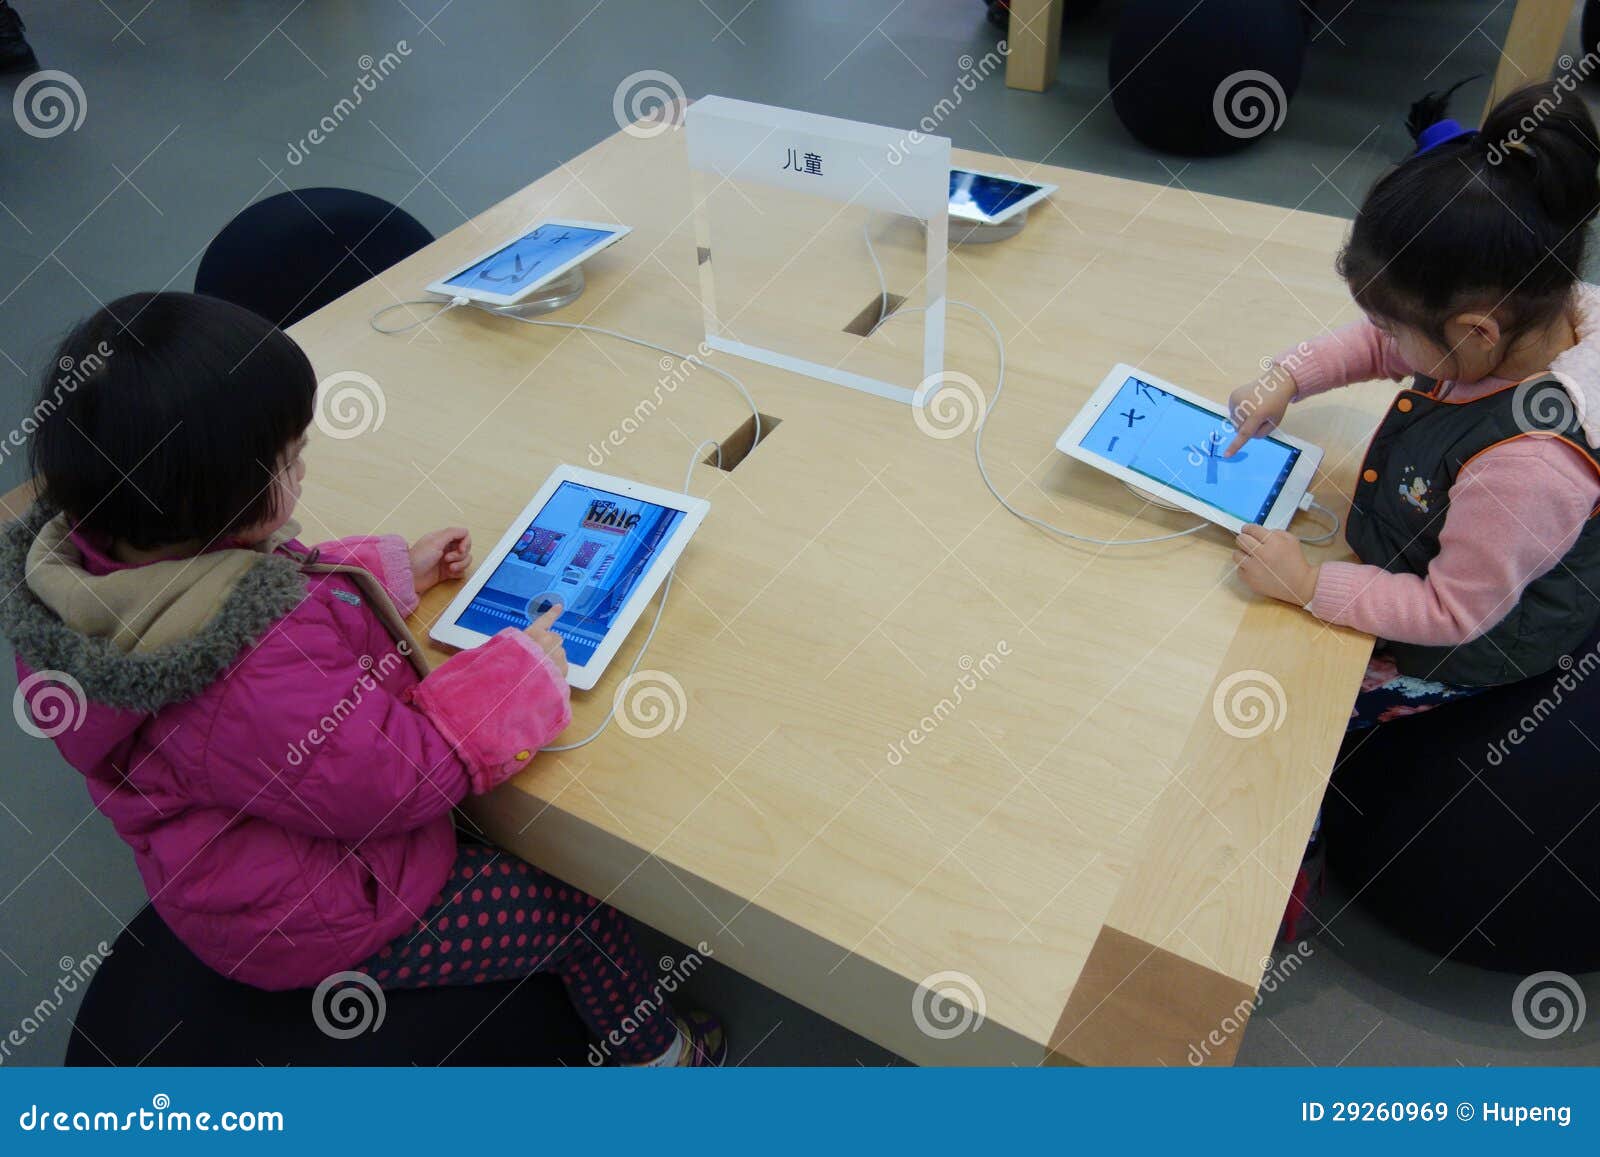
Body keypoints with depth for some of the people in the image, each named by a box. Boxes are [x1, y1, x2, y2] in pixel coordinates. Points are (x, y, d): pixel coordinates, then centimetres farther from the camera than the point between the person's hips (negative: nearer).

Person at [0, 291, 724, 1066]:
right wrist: (519, 670, -20)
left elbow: (269, 585, 6)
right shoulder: (249, 676, -44)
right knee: (584, 919, 6)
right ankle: (653, 1051, 37)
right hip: (321, 924, -9)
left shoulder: (88, 553, -13)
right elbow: (399, 775, -32)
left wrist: (395, 566, 6)